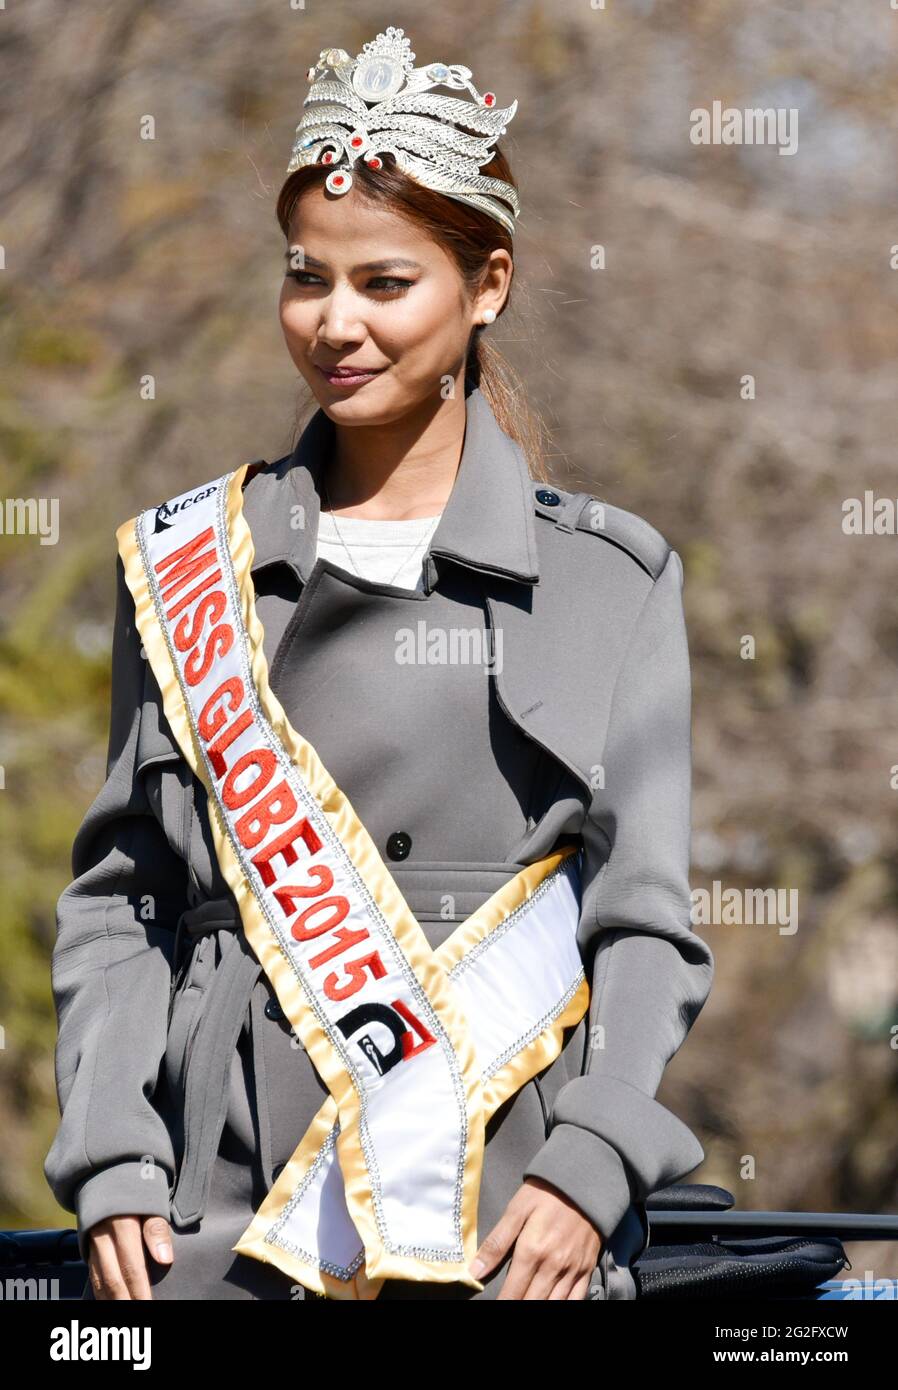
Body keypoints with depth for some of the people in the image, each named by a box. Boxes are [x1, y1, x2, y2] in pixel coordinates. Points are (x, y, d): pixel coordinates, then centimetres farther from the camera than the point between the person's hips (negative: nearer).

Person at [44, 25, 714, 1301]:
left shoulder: (611, 580, 8)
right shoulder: (185, 568, 13)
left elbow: (647, 921, 4)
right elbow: (118, 897, 12)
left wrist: (588, 1168, -10)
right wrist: (111, 1169, 1)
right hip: (226, 1213, 1)